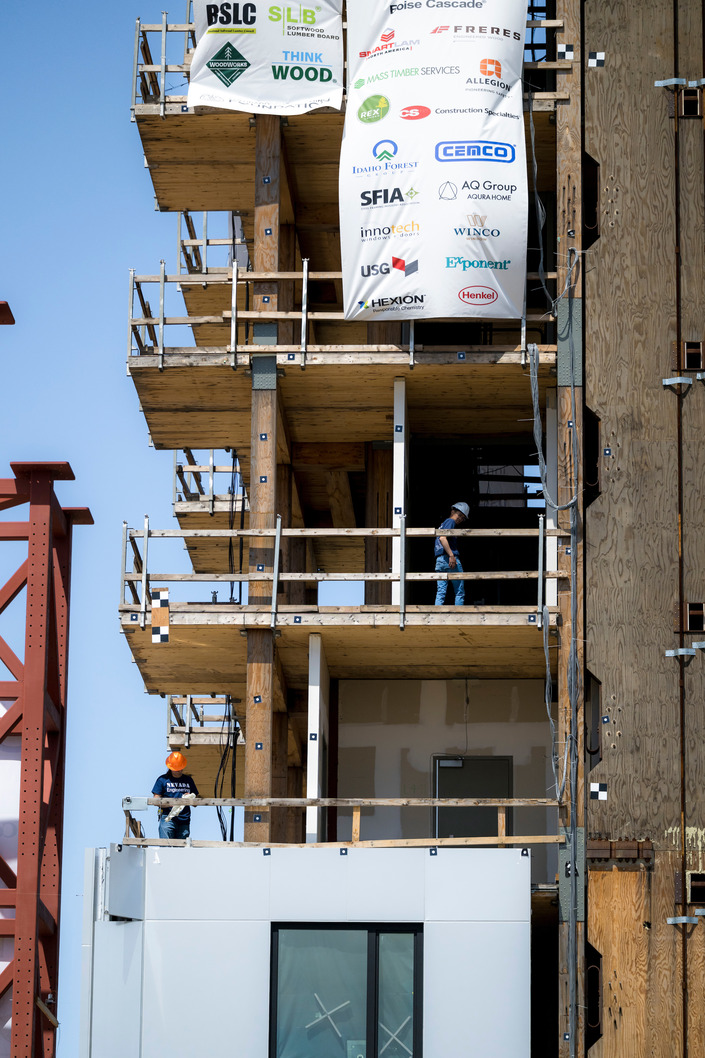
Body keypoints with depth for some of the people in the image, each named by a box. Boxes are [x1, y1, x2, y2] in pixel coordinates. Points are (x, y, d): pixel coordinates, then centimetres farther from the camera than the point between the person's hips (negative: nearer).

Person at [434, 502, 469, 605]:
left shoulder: (442, 524, 23)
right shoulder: (450, 522, -4)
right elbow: (442, 538, -18)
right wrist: (451, 555, -23)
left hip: (439, 560, 8)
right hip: (450, 559, -8)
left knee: (440, 592, 1)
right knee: (460, 592, 1)